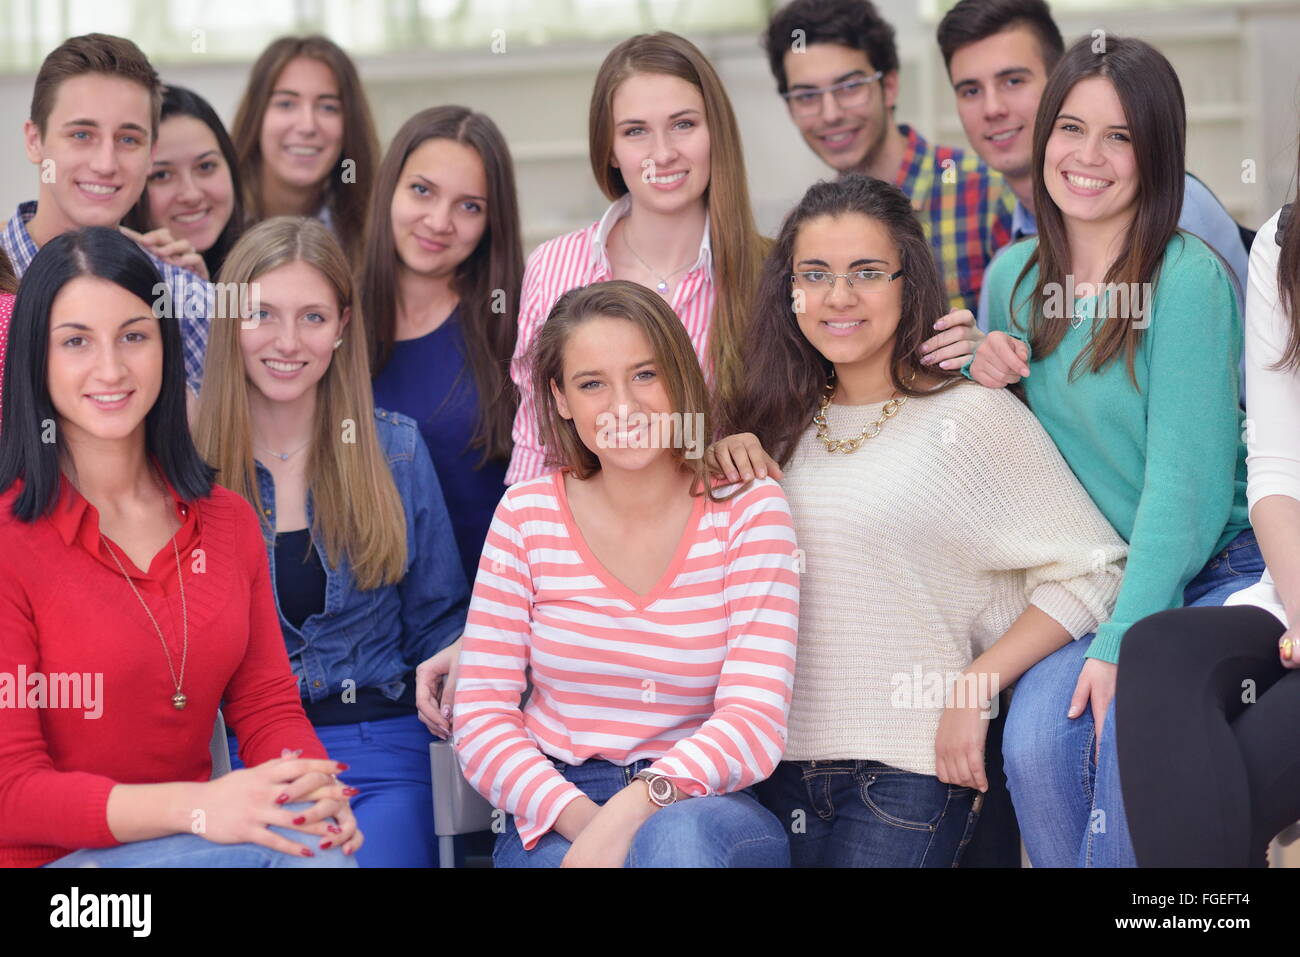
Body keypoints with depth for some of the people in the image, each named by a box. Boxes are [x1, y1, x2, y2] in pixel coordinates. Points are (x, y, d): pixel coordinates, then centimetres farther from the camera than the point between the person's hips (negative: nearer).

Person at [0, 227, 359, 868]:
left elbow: (267, 706, 9)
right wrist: (196, 806, -27)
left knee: (316, 843, -27)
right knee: (290, 846, -29)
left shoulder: (226, 521, 9)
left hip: (196, 840, 5)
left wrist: (313, 788, -15)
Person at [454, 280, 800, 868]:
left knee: (677, 836, -37)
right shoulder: (526, 517, 3)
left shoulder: (750, 510, -2)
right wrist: (580, 817, -19)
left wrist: (632, 810, -28)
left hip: (703, 806, 0)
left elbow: (754, 722, -11)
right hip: (554, 818, 0)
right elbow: (482, 721, 0)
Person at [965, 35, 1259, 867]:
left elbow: (1185, 480, -17)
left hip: (1219, 574, -5)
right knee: (1034, 740, -23)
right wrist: (986, 377, -3)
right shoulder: (1015, 277, 6)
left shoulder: (1188, 278, -13)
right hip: (1097, 581, 5)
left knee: (1128, 724, -31)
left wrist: (1119, 643, -22)